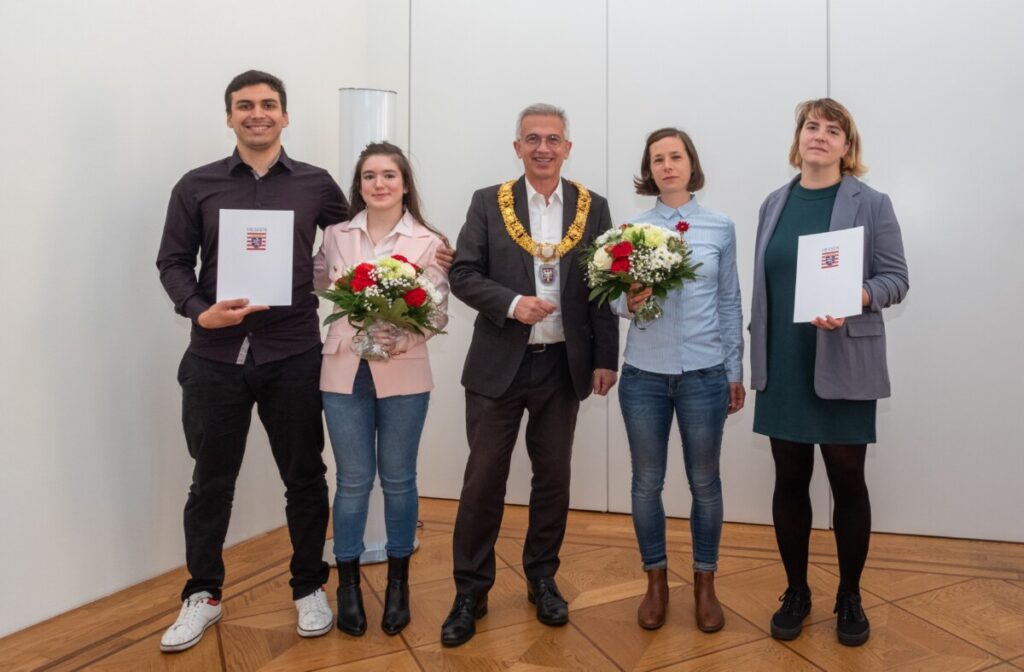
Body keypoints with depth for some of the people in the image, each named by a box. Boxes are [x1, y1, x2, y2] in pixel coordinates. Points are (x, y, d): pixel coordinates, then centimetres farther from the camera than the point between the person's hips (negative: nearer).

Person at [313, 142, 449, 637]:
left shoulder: (428, 242, -2)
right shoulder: (337, 236, 5)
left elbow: (440, 313, -5)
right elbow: (317, 280, 21)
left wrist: (405, 335, -21)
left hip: (403, 376, -1)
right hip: (345, 372, 2)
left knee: (398, 480, 11)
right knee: (353, 481, 9)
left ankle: (398, 584, 28)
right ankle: (348, 585, 25)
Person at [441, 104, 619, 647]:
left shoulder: (593, 208, 5)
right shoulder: (488, 203, 2)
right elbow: (462, 274, -3)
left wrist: (605, 359, 0)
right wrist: (511, 303, -20)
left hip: (564, 365, 2)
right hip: (499, 364, -1)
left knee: (553, 476, 12)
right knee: (483, 479, 3)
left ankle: (542, 580, 30)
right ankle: (471, 590, 18)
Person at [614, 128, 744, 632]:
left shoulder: (720, 228, 3)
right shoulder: (631, 228, 3)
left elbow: (730, 303, 7)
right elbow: (616, 297, 4)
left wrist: (736, 371, 6)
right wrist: (629, 302, -20)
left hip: (704, 373, 0)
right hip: (644, 372, 1)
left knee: (704, 481, 9)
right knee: (647, 481, 9)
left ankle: (705, 584, 27)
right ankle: (656, 581, 27)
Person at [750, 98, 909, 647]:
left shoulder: (870, 204, -2)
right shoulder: (774, 204, 8)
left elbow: (896, 278, -4)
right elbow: (761, 284, 10)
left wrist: (855, 300, -25)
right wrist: (755, 352, 9)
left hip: (844, 367, -3)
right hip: (783, 367, 3)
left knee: (847, 482, 7)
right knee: (789, 480, 9)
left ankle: (849, 598, 26)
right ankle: (796, 592, 26)